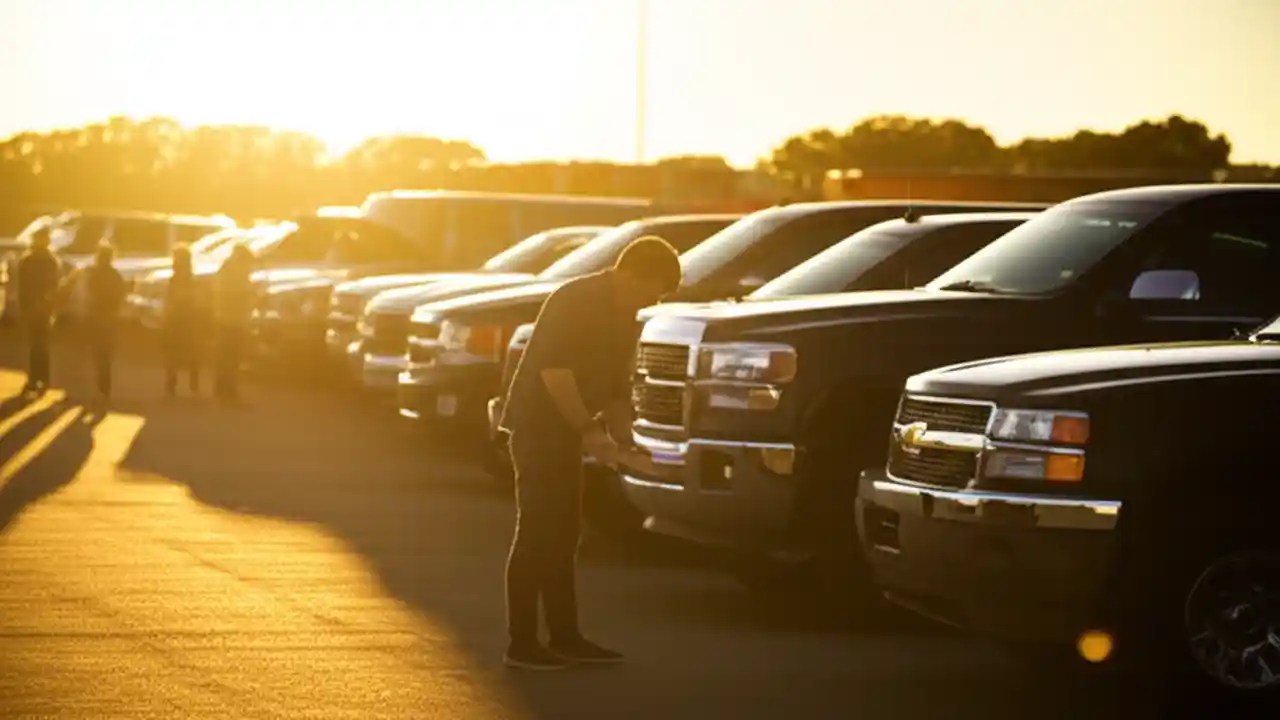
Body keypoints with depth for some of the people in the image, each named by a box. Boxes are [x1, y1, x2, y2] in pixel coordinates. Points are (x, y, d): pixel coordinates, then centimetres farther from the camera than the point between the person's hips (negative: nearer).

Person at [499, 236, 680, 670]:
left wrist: (622, 439, 7)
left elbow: (617, 383, 20)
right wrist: (589, 430, -24)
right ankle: (521, 644, -6)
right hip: (538, 426, -10)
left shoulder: (621, 315, 12)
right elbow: (553, 371, -25)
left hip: (564, 431, 10)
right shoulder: (578, 301, -17)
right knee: (536, 535, -8)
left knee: (562, 536, 12)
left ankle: (565, 637, 17)